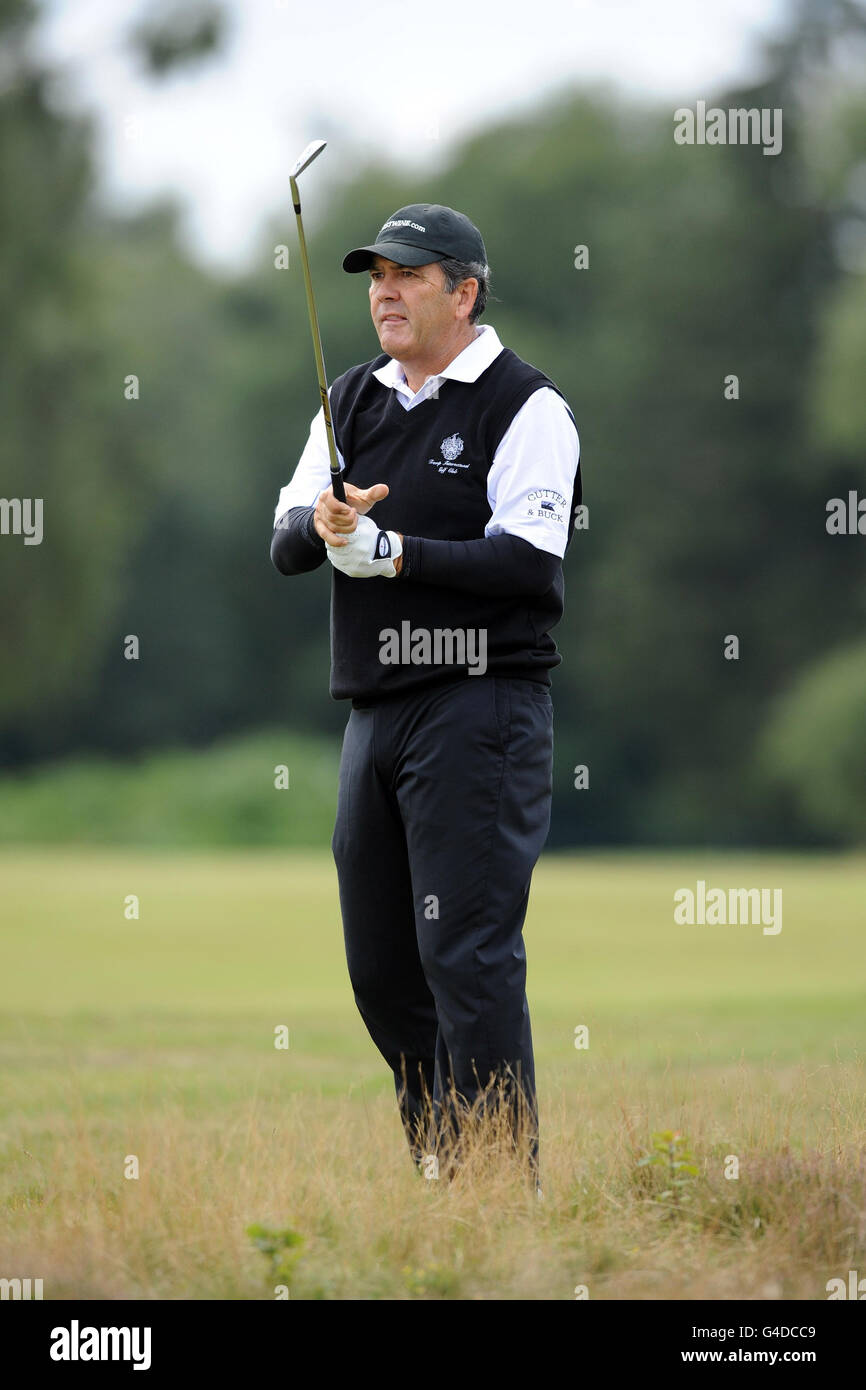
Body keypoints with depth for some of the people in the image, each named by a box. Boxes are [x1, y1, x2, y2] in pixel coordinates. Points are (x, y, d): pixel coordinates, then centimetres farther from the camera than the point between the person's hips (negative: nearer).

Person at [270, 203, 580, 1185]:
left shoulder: (527, 408, -4)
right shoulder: (352, 400, 16)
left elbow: (531, 561, -15)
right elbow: (284, 544, 12)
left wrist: (395, 552, -19)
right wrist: (321, 524, -11)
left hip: (480, 704, -7)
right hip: (374, 707, 7)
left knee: (468, 953, -12)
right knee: (379, 965, 9)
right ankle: (436, 1168, 20)